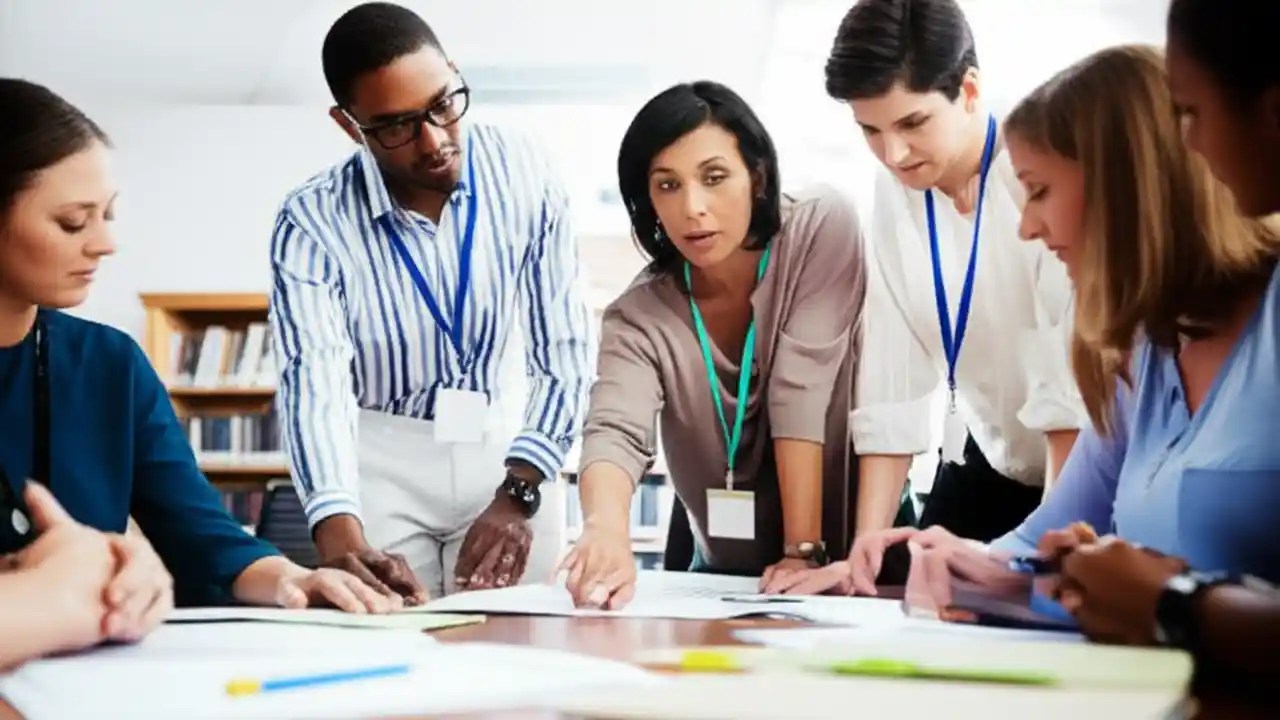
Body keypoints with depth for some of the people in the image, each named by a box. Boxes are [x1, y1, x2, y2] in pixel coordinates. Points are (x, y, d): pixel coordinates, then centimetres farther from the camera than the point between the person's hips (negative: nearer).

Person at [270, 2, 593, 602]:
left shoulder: (522, 174, -11)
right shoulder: (313, 221, -17)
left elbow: (564, 347, -9)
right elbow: (314, 383, -28)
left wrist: (518, 493, -22)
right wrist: (341, 541, -45)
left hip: (504, 453, 2)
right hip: (380, 463, -1)